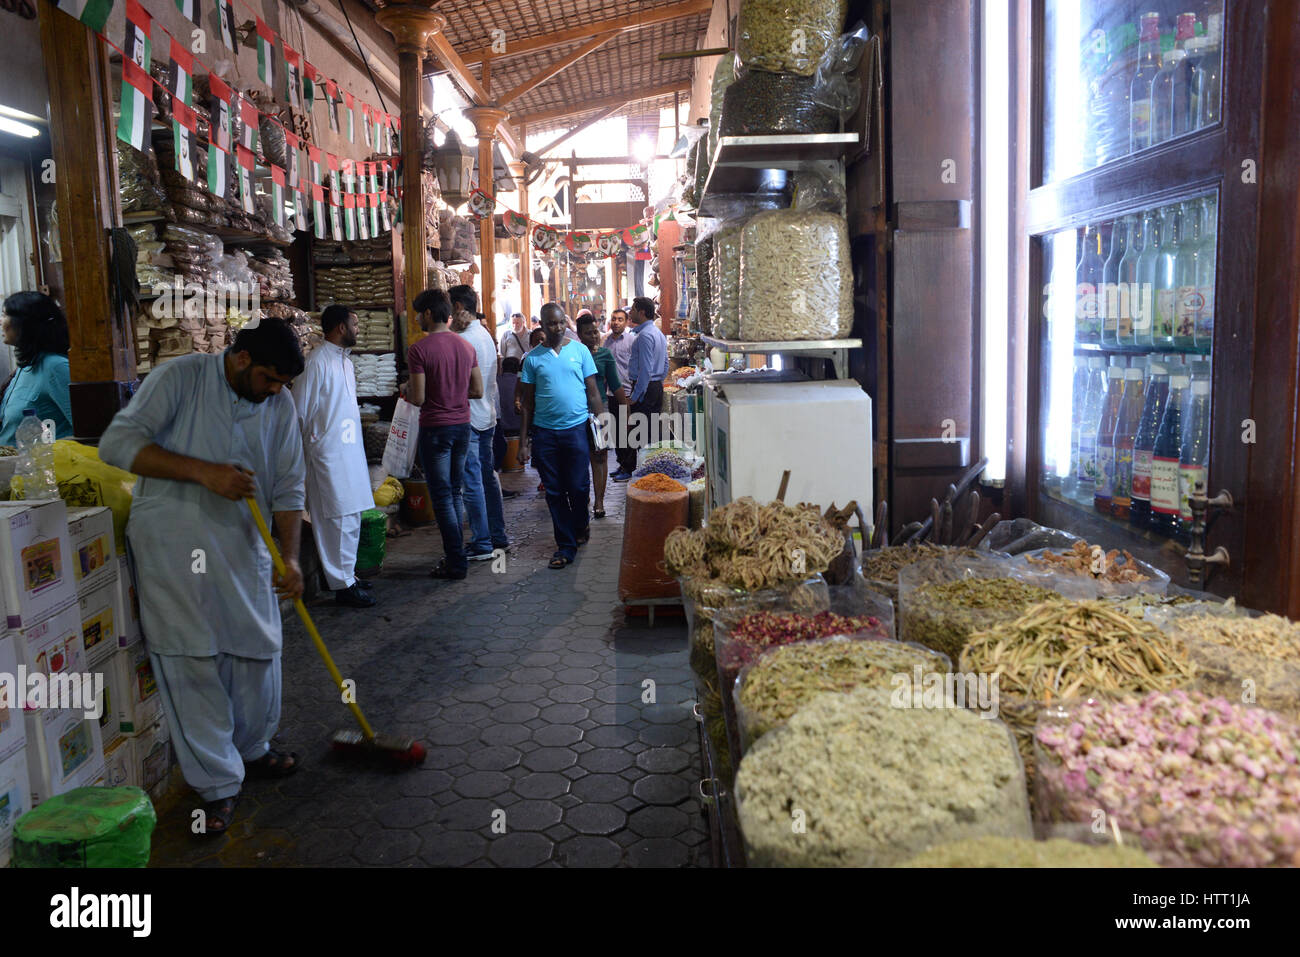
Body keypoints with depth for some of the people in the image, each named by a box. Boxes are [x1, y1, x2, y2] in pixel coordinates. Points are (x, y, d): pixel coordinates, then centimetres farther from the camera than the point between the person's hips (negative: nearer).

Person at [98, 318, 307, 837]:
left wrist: (289, 557, -3)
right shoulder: (180, 377, -9)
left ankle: (252, 751, 34)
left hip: (243, 546, 5)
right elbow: (118, 442, -16)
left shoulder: (280, 405, 5)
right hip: (171, 542, -5)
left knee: (258, 651, 10)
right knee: (192, 663, -2)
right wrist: (205, 472, -24)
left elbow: (287, 488, 6)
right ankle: (218, 786, 10)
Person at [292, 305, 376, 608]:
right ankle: (343, 585, 0)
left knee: (351, 517, 14)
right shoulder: (317, 362, -13)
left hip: (349, 451, 9)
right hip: (329, 453, -9)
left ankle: (346, 574, 26)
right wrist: (301, 455, -8)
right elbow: (300, 410, -12)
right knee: (339, 519, -6)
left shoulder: (344, 361, 15)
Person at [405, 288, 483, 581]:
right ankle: (455, 555, 22)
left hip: (435, 428, -6)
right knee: (456, 493, 16)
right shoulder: (467, 346, 5)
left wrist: (406, 392, 6)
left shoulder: (419, 350, -14)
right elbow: (478, 391, 8)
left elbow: (418, 399, -16)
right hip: (462, 425, 6)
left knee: (442, 497, 1)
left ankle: (456, 564, 3)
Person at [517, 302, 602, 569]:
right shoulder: (532, 358, 5)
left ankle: (580, 526, 31)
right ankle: (566, 546, 13)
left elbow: (592, 392, 5)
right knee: (554, 491, 4)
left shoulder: (579, 350, 4)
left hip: (576, 428, -1)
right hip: (544, 432, 1)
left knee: (578, 486, 1)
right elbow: (527, 402, 7)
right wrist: (524, 440, 2)